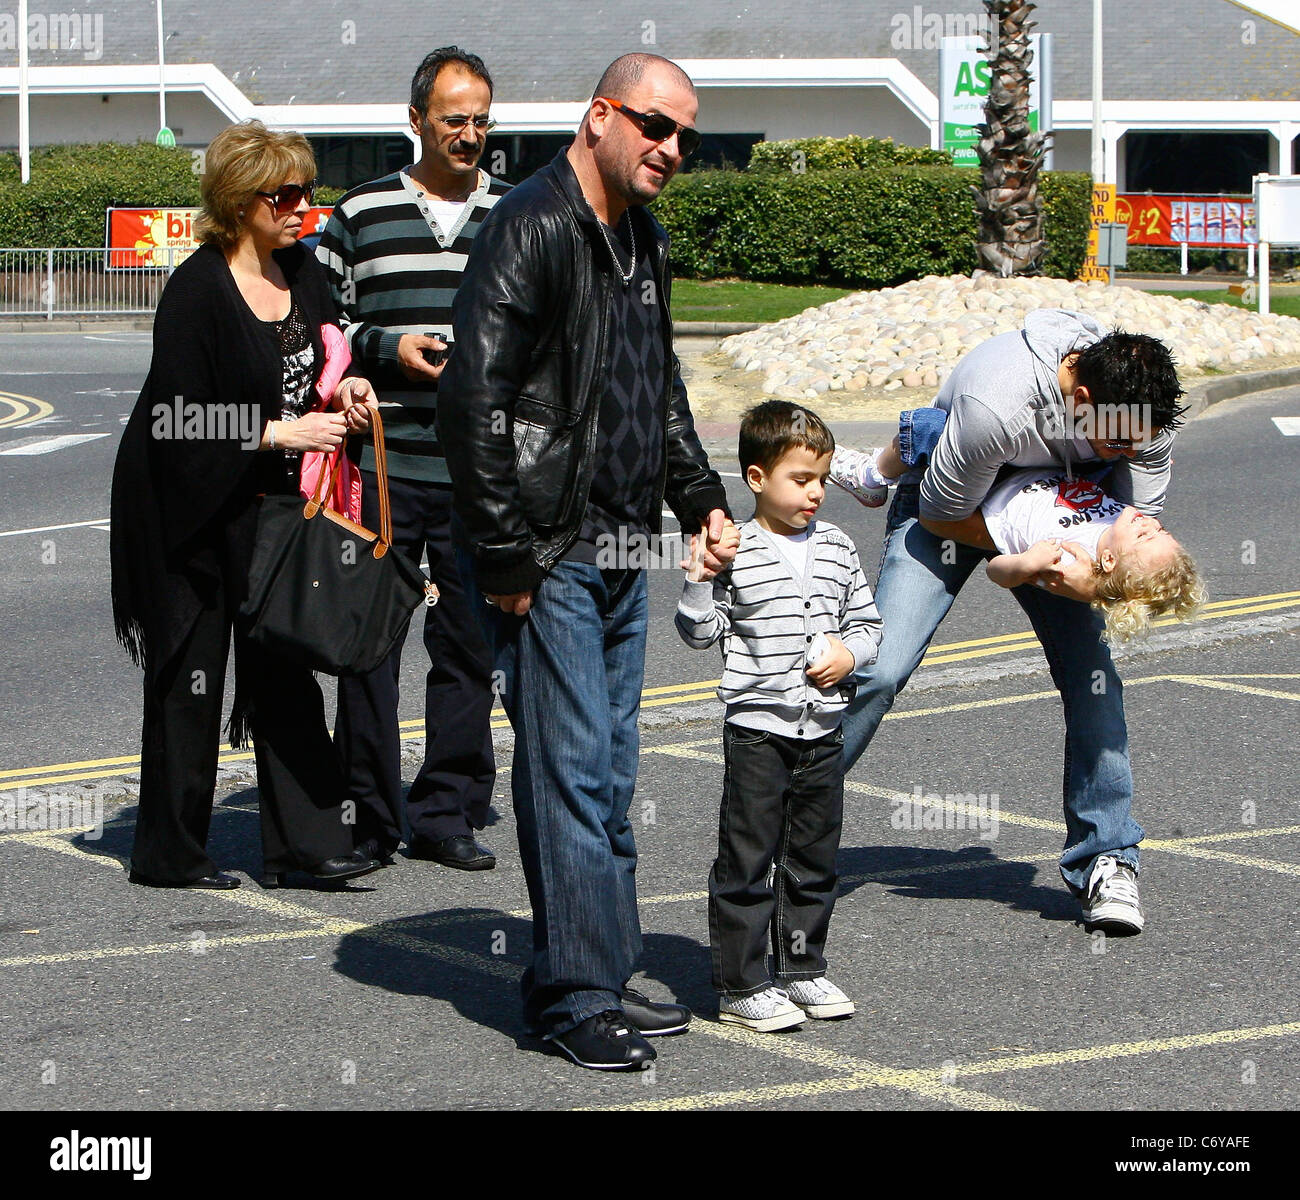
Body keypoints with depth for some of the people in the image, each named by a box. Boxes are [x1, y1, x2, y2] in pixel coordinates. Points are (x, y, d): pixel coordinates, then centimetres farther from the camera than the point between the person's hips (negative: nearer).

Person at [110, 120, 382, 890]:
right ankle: (170, 853, 11)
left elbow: (319, 358, 20)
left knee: (282, 667, 4)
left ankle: (306, 840, 5)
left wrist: (341, 390, -2)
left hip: (269, 503, 7)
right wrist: (279, 434, -22)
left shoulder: (302, 272, 5)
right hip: (188, 508, -7)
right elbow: (181, 420, -20)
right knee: (191, 674, 1)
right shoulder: (198, 291, -18)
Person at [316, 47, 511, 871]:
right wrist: (387, 347, -8)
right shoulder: (362, 214, 6)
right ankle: (370, 818, 8)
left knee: (470, 646, 4)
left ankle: (448, 815, 14)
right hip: (383, 467, -1)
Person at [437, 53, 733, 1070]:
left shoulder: (645, 240, 15)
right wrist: (503, 558, -20)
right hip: (551, 559, -9)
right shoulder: (531, 230, -13)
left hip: (622, 556, 9)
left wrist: (698, 496, 19)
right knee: (570, 769, -7)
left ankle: (602, 976, 20)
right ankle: (577, 996, -2)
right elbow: (475, 399, -19)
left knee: (609, 775, 12)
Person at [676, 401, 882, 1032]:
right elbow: (700, 633, -6)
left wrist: (851, 653, -5)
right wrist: (700, 582, -21)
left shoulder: (837, 550, 7)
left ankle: (803, 970, 25)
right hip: (757, 727, -5)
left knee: (814, 858, 13)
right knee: (748, 861, -2)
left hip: (824, 727, 5)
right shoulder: (734, 553, -7)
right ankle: (741, 986, 5)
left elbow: (866, 621, 14)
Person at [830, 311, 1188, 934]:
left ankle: (1105, 860, 0)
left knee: (1094, 676, -12)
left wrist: (1095, 583, -34)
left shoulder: (1148, 411, -25)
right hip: (949, 508, -4)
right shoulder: (995, 403, -41)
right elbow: (942, 517, -24)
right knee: (877, 671, -16)